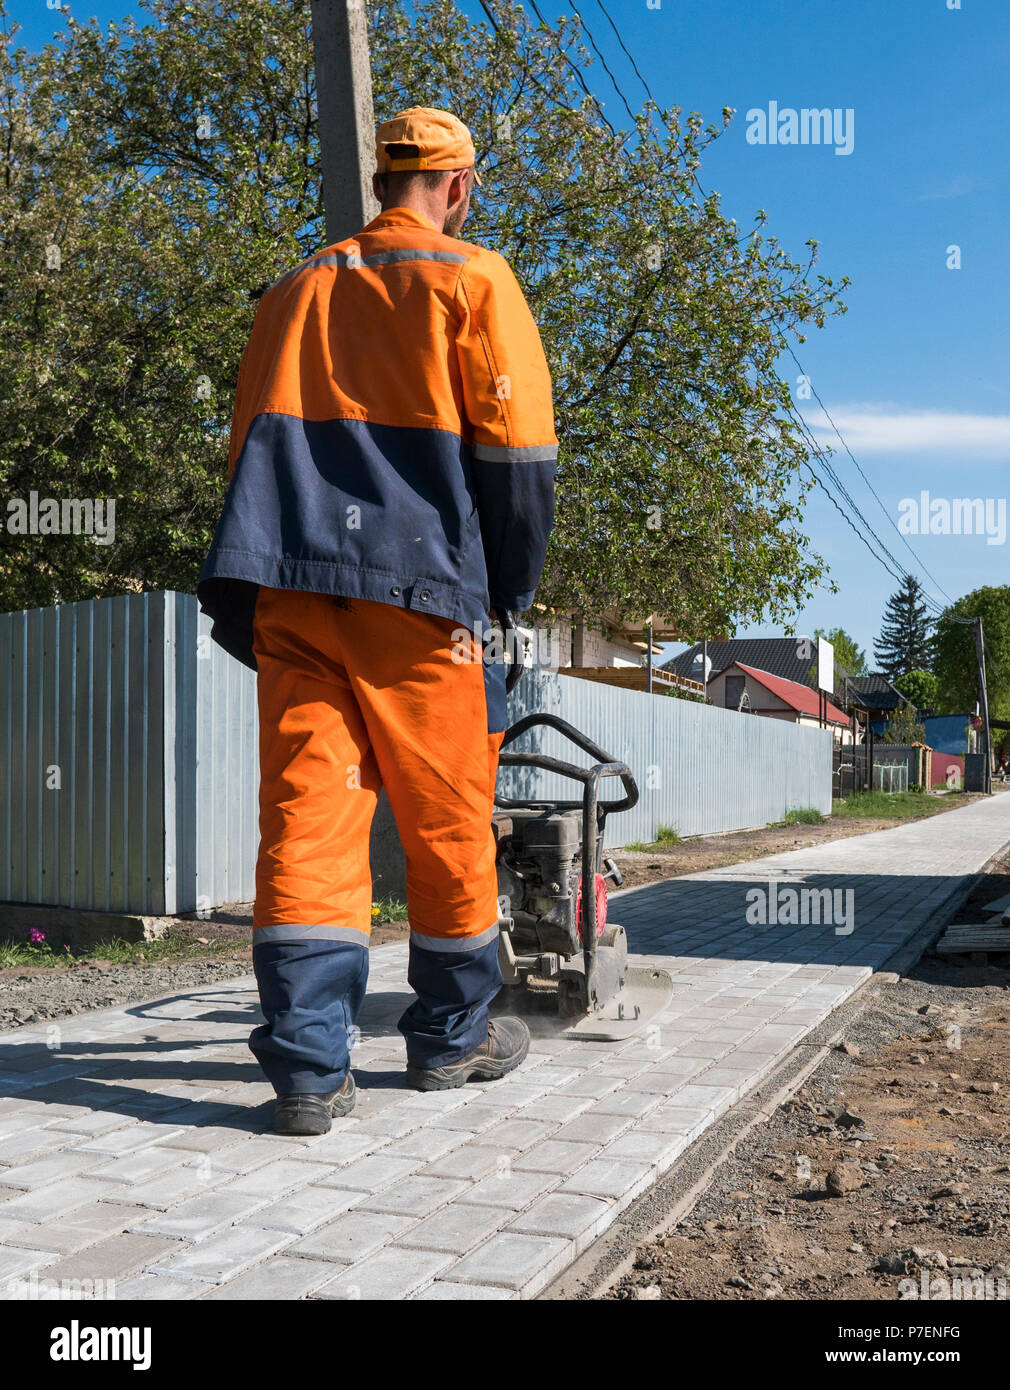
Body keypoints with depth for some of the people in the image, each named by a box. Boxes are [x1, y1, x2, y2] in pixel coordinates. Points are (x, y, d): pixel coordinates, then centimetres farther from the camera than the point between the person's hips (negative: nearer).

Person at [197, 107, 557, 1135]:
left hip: (287, 585, 5)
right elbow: (516, 449, -3)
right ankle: (451, 1037, 19)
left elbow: (250, 444, 20)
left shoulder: (296, 289, 20)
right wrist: (510, 589, 7)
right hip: (417, 587, -4)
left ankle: (307, 1063, -5)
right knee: (447, 818, 7)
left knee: (305, 809, 0)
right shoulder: (472, 280, 5)